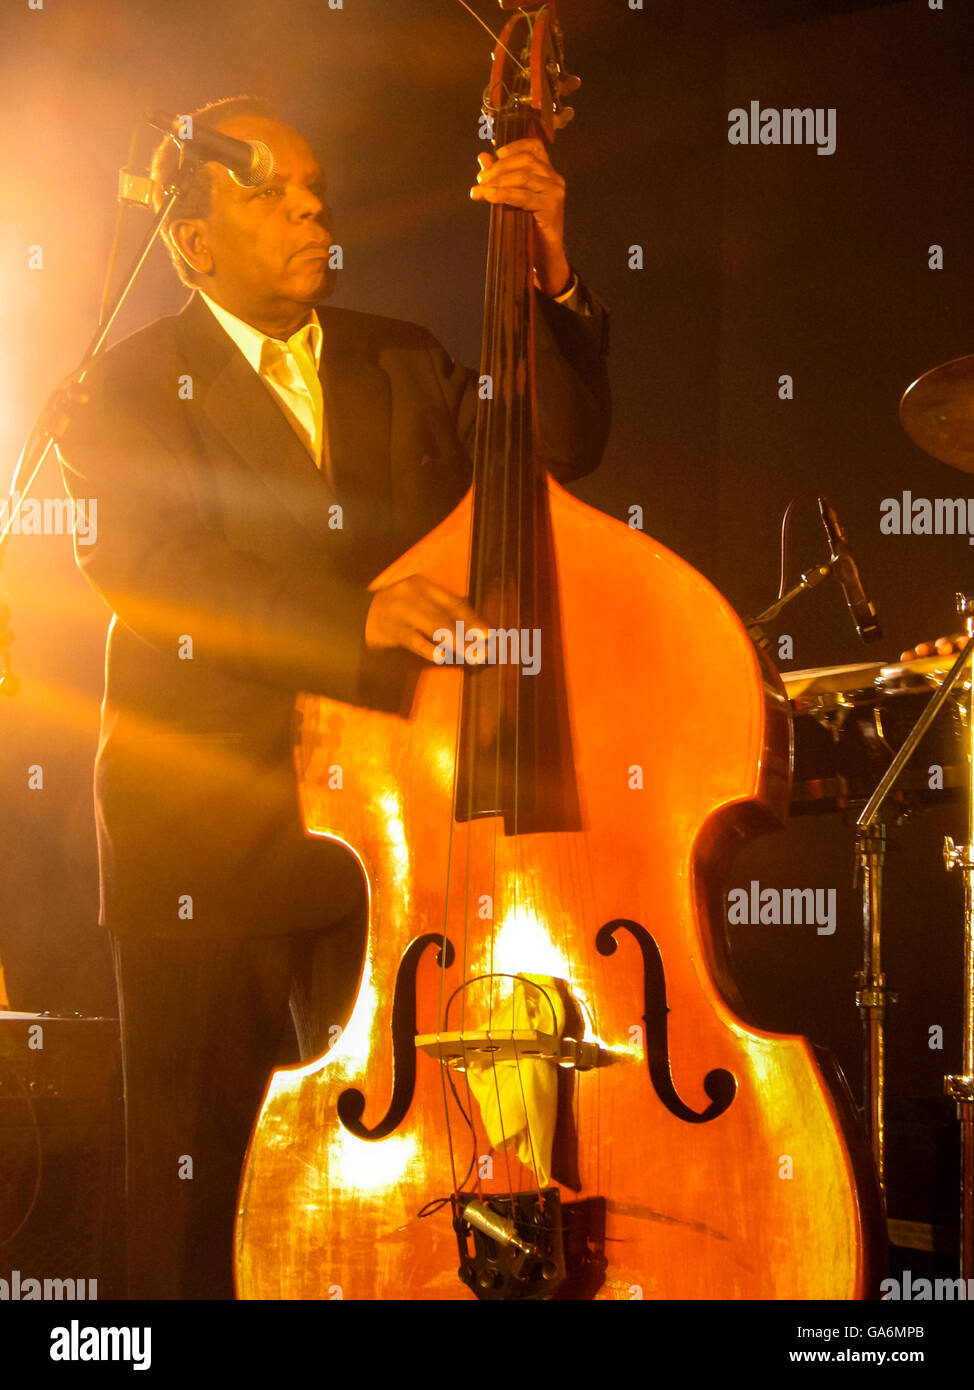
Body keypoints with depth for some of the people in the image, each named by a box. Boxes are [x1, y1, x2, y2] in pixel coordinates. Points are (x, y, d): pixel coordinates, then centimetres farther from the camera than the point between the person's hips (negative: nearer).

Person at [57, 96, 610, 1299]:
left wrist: (547, 276, -6)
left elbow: (560, 448, 6)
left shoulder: (404, 366, 15)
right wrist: (354, 621, -30)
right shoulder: (135, 387, 1)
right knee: (196, 1191, 5)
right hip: (209, 851, -3)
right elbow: (150, 563, -16)